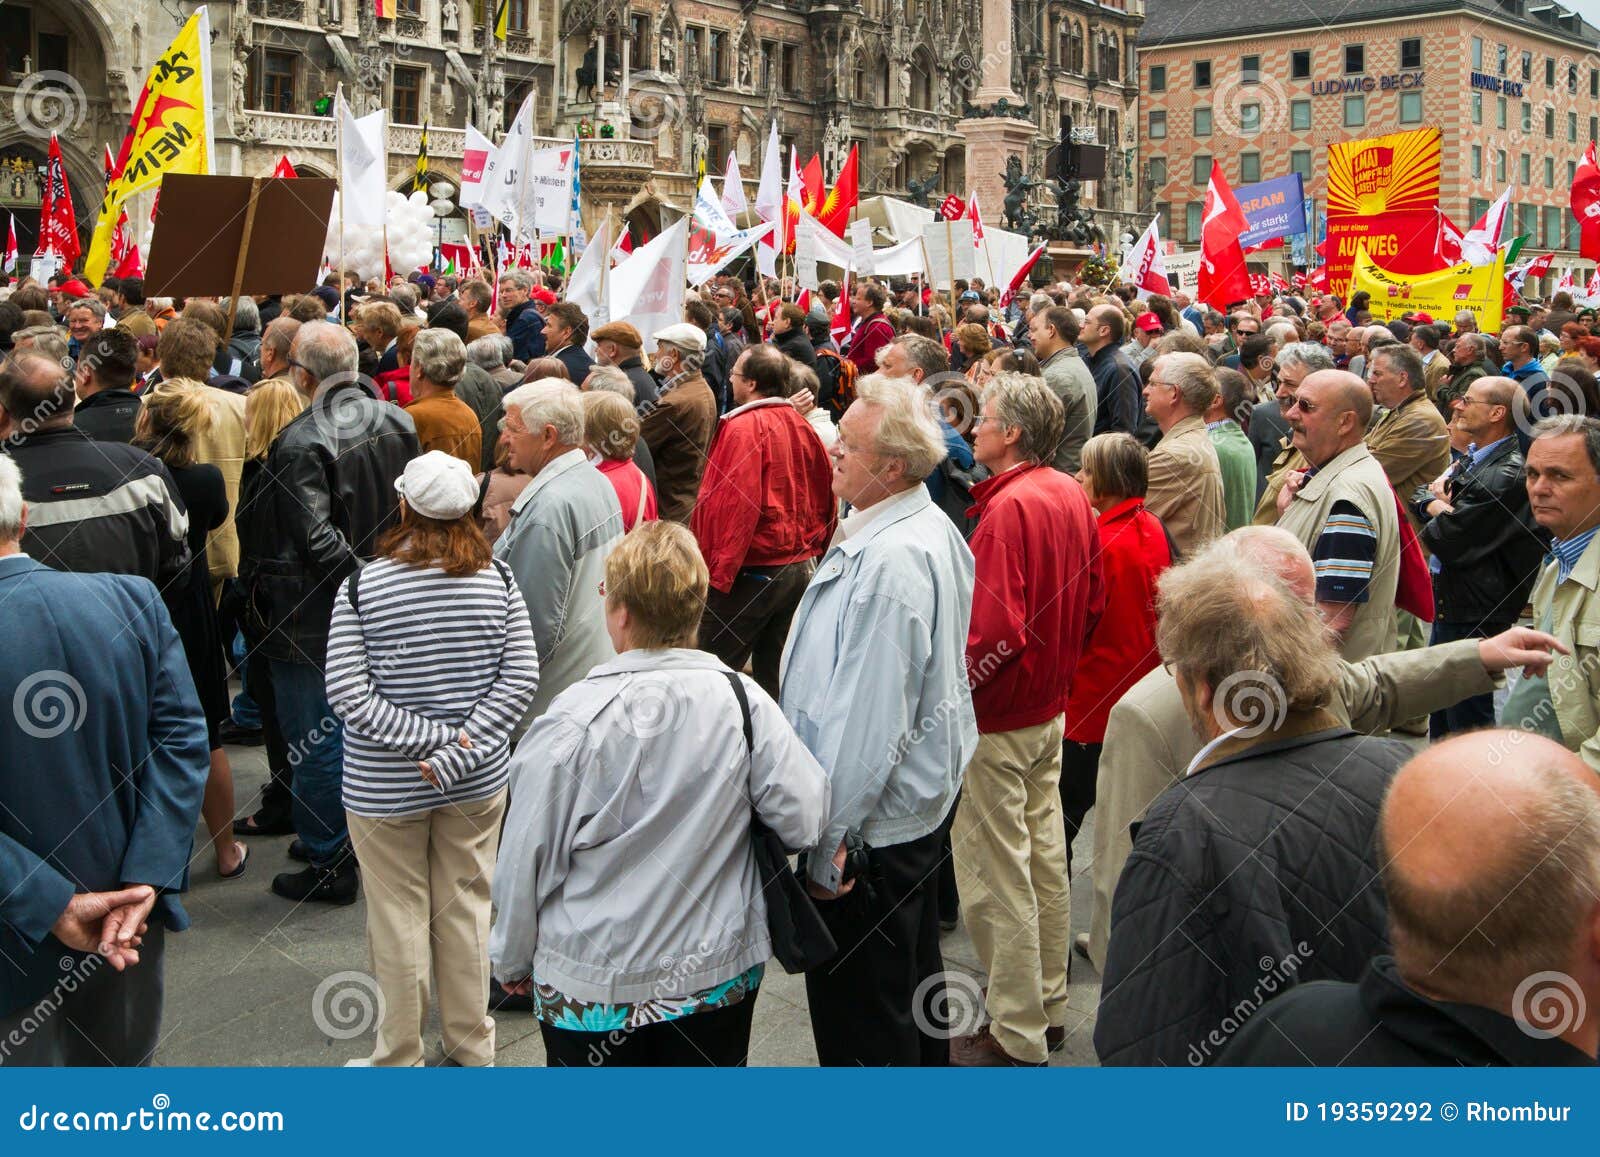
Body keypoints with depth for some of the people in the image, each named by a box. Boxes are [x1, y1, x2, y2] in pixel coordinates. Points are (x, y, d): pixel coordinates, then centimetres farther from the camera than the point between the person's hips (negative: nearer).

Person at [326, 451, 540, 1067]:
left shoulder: (362, 585, -12)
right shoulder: (498, 579, -6)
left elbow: (346, 692, -17)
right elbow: (521, 679, -9)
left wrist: (429, 738, -16)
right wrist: (458, 750, -13)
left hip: (384, 785, -2)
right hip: (478, 781, 3)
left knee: (399, 916, 11)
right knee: (466, 907, 16)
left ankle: (398, 1058, 26)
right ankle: (472, 1049, 31)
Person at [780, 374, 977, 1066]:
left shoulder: (890, 561, -27)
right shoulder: (932, 529, 6)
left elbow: (868, 716, -28)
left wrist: (829, 838, -21)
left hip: (870, 822, -11)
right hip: (921, 799, 11)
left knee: (860, 1016, 5)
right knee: (912, 979, 26)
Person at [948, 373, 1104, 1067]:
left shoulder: (1008, 507, -23)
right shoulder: (1072, 495, 4)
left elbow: (993, 631, -28)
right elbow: (1092, 601, 12)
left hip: (995, 718, -9)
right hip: (1050, 709, 9)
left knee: (996, 877, 1)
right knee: (1045, 857, 18)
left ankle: (1017, 1036, 11)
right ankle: (1048, 1006, 31)